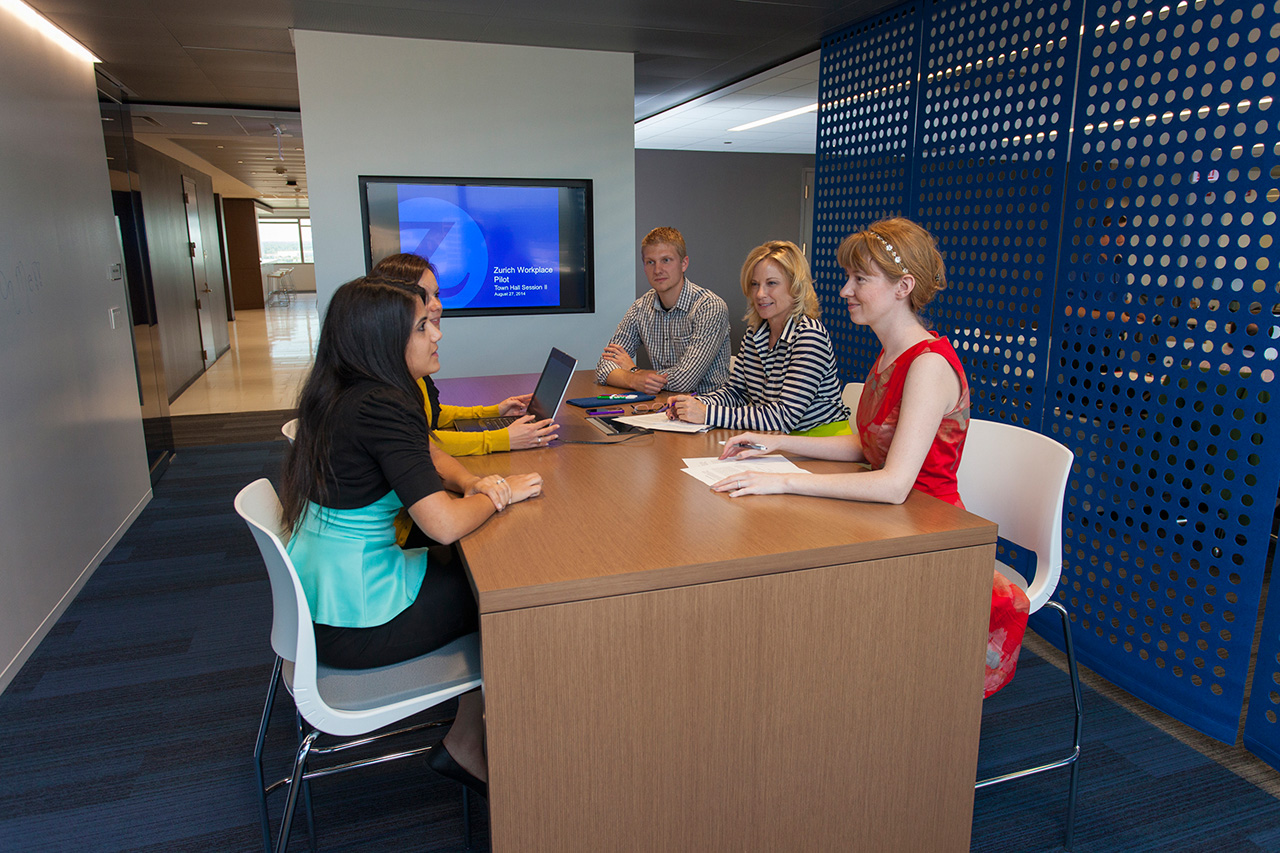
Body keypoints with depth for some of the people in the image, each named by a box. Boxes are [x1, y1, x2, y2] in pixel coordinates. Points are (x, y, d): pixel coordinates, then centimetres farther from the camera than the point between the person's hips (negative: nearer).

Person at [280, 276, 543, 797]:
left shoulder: (337, 396, 5)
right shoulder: (380, 407, -24)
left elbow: (425, 453, 17)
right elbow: (444, 523, -31)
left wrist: (473, 482, -2)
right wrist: (502, 496, -12)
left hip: (318, 600, 9)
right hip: (356, 626, -9)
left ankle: (466, 746, 22)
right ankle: (464, 748, 26)